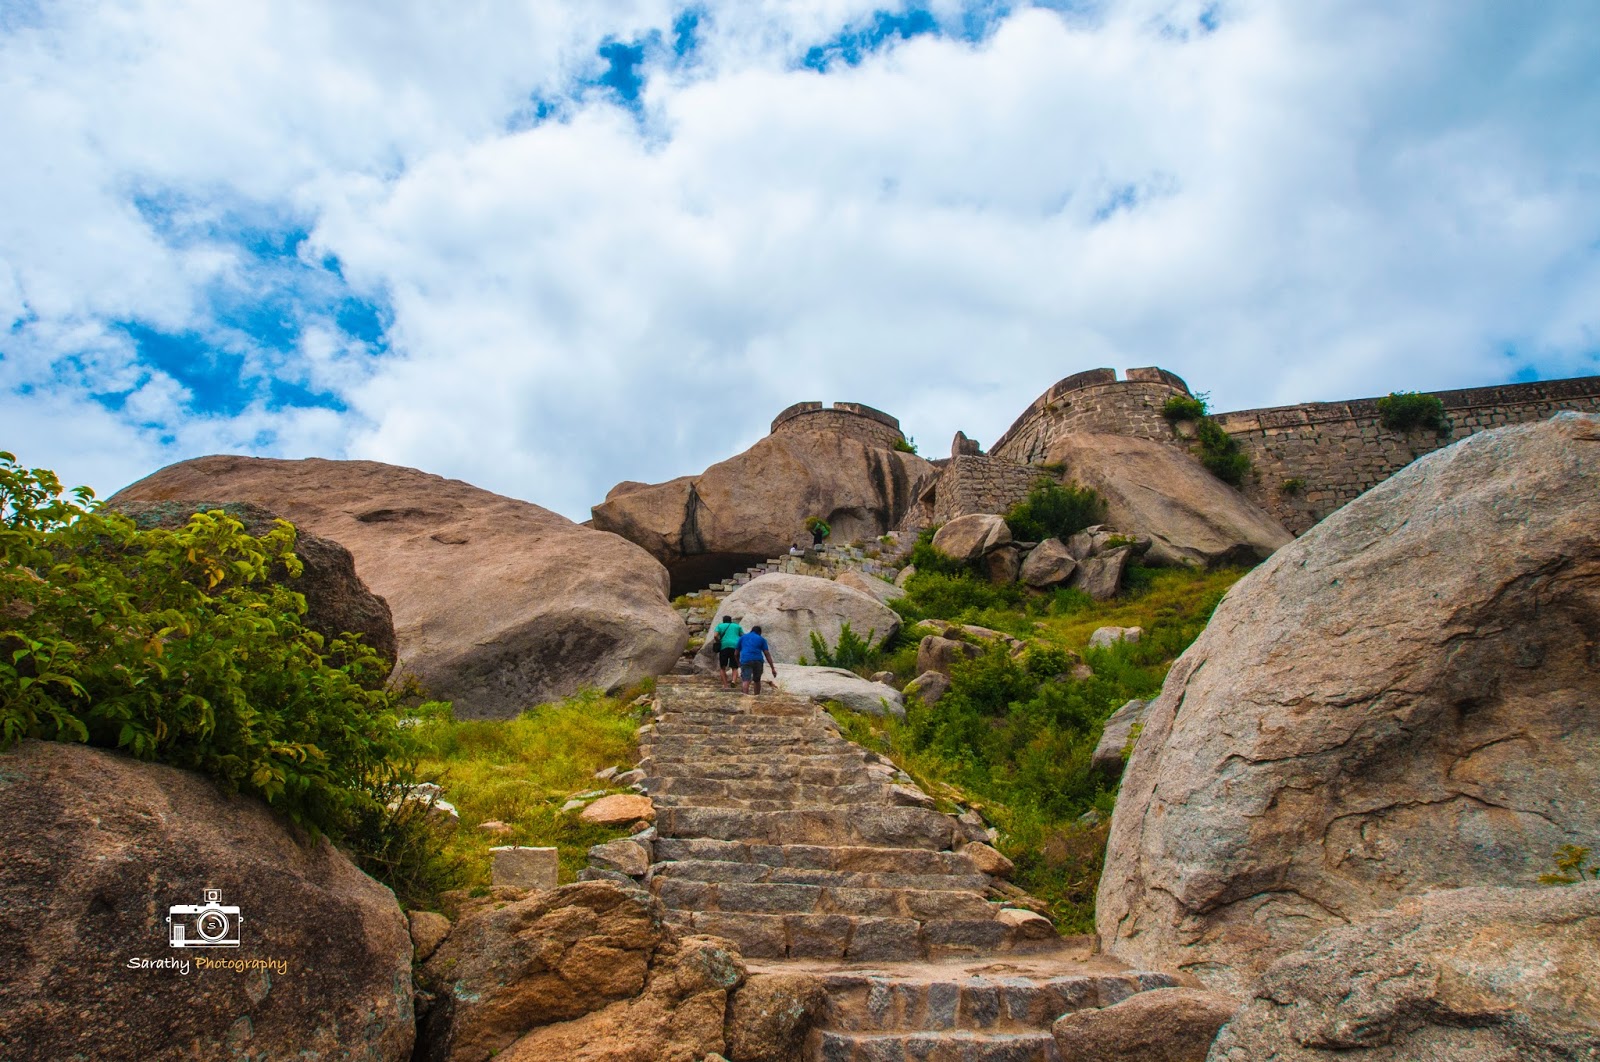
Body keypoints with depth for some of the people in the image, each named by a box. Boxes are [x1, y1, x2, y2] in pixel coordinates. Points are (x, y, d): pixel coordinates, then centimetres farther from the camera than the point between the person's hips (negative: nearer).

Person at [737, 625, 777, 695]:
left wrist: (738, 663, 40)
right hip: (757, 660, 1)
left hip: (745, 660, -1)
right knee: (757, 681, 19)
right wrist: (773, 668, 7)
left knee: (746, 681, -14)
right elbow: (767, 654, 10)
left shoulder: (742, 638, 23)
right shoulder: (761, 639, 19)